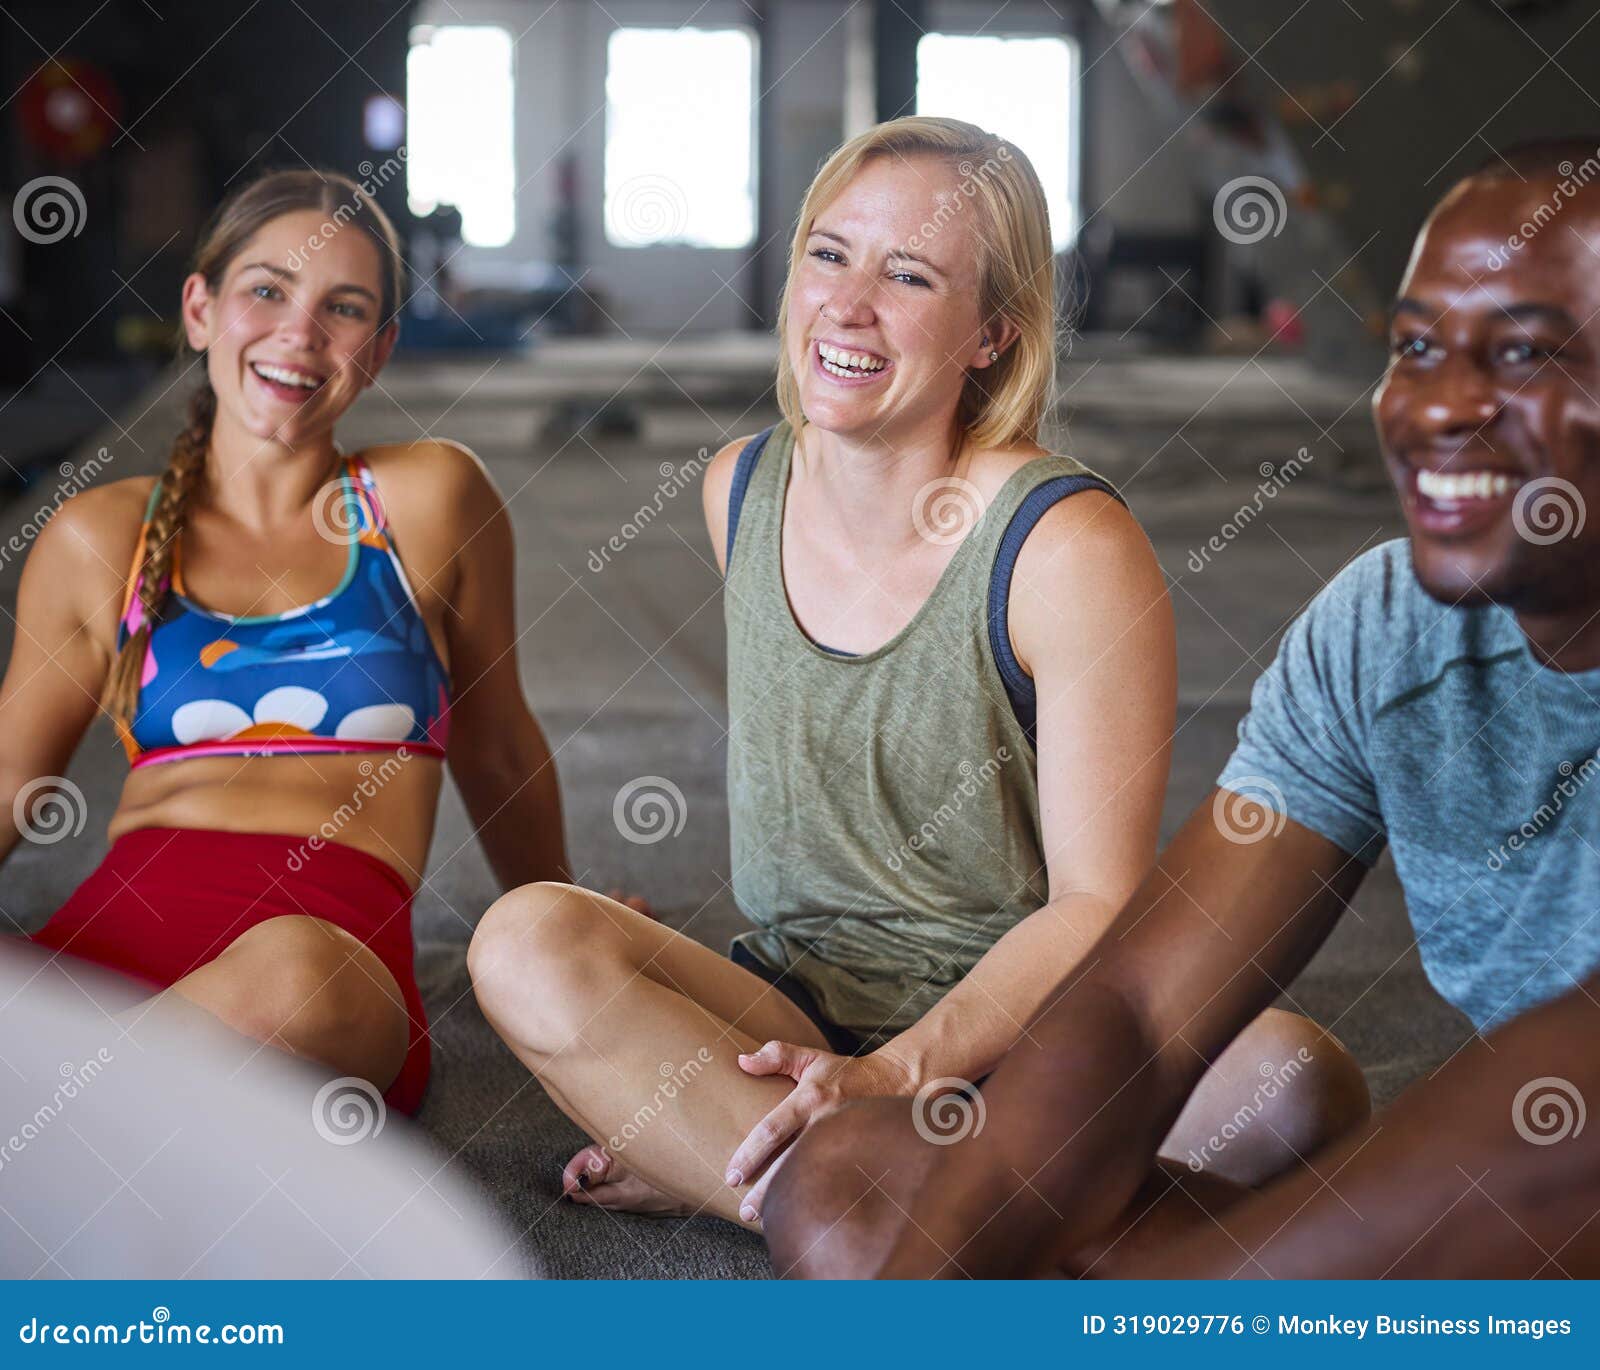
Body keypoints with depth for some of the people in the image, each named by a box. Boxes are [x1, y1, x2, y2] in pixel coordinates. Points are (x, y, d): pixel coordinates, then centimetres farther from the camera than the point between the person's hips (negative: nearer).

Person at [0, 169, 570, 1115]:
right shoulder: (99, 540, 17)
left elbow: (499, 754, 23)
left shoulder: (429, 499, 12)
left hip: (341, 933, -1)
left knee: (293, 977, -40)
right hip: (111, 928, 1)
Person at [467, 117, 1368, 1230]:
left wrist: (898, 1073, -27)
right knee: (527, 939, -24)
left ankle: (714, 1164, -28)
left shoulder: (1068, 547, -13)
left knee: (1304, 1082, -34)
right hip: (793, 1027, 4)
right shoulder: (742, 491, 4)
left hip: (1021, 1037, -3)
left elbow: (1098, 904, -14)